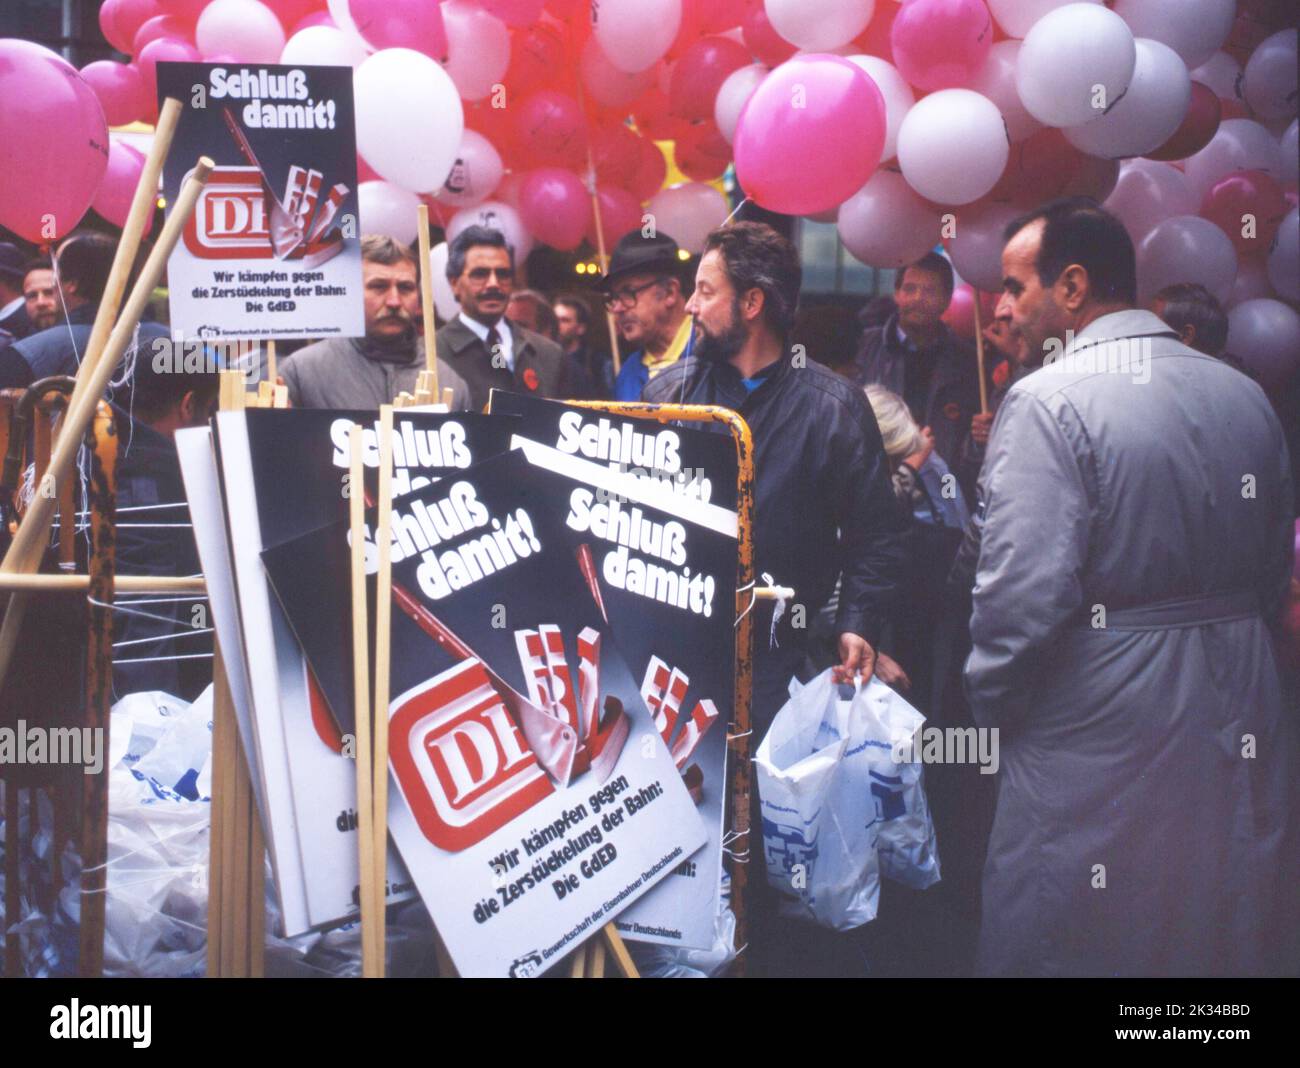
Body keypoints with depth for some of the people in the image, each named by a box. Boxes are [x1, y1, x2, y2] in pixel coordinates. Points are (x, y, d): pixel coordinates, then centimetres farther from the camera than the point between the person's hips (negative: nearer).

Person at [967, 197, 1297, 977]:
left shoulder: (1050, 402, -14)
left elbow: (1024, 591, -21)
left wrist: (992, 707, -5)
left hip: (1099, 744, -6)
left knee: (1069, 942, 6)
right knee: (1230, 942, 17)